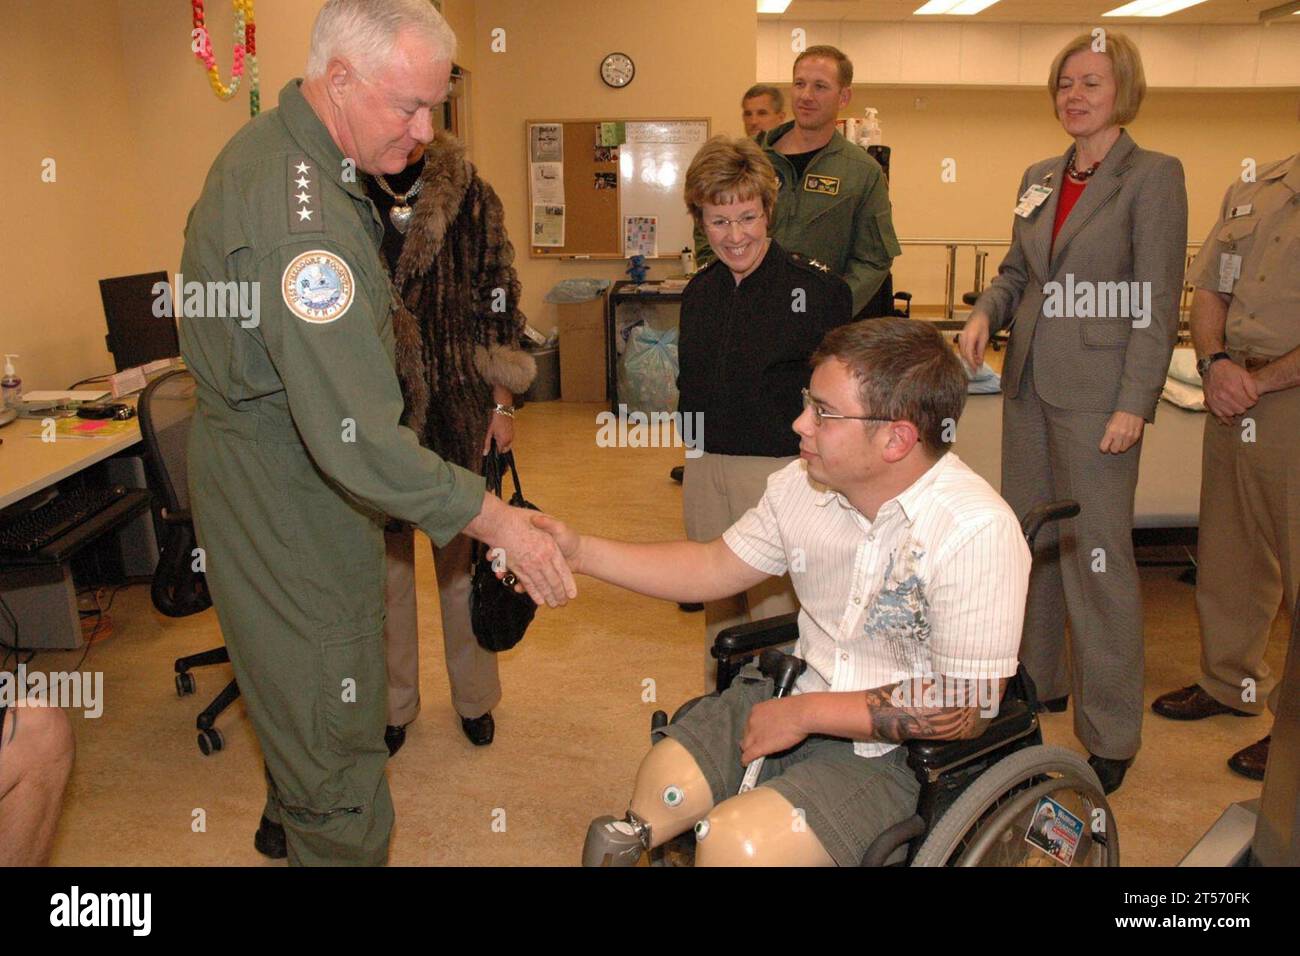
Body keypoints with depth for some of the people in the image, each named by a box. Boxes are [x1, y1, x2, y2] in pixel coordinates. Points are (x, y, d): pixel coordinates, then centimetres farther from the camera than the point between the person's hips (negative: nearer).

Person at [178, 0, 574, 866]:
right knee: (337, 732, 3)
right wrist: (496, 522, -27)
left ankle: (287, 822, 51)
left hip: (283, 472, 11)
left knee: (302, 693, 28)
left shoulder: (281, 148, 6)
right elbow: (356, 438, -34)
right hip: (289, 507, -11)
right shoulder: (298, 211, -30)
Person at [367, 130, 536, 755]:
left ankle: (474, 697, 28)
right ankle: (393, 703, 28)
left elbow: (497, 306, 4)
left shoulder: (471, 200, 2)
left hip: (459, 409, 0)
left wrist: (502, 403, 1)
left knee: (462, 557, 10)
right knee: (386, 562, 10)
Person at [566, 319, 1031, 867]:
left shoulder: (977, 533, -23)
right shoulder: (802, 484, -4)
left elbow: (966, 710, -21)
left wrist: (807, 712, -18)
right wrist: (580, 552, 3)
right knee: (657, 789, -13)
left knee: (733, 842, -22)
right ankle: (635, 838, 17)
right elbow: (715, 568, 9)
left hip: (893, 754, -5)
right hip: (797, 702, 6)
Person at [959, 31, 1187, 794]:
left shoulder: (1154, 176, -6)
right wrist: (986, 314, -3)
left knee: (1097, 554, -3)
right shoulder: (1039, 179, 13)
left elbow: (1157, 302, -11)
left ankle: (1111, 735, 11)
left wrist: (1135, 404, -17)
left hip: (1096, 390, -6)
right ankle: (1039, 680, 34)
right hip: (1029, 382, 7)